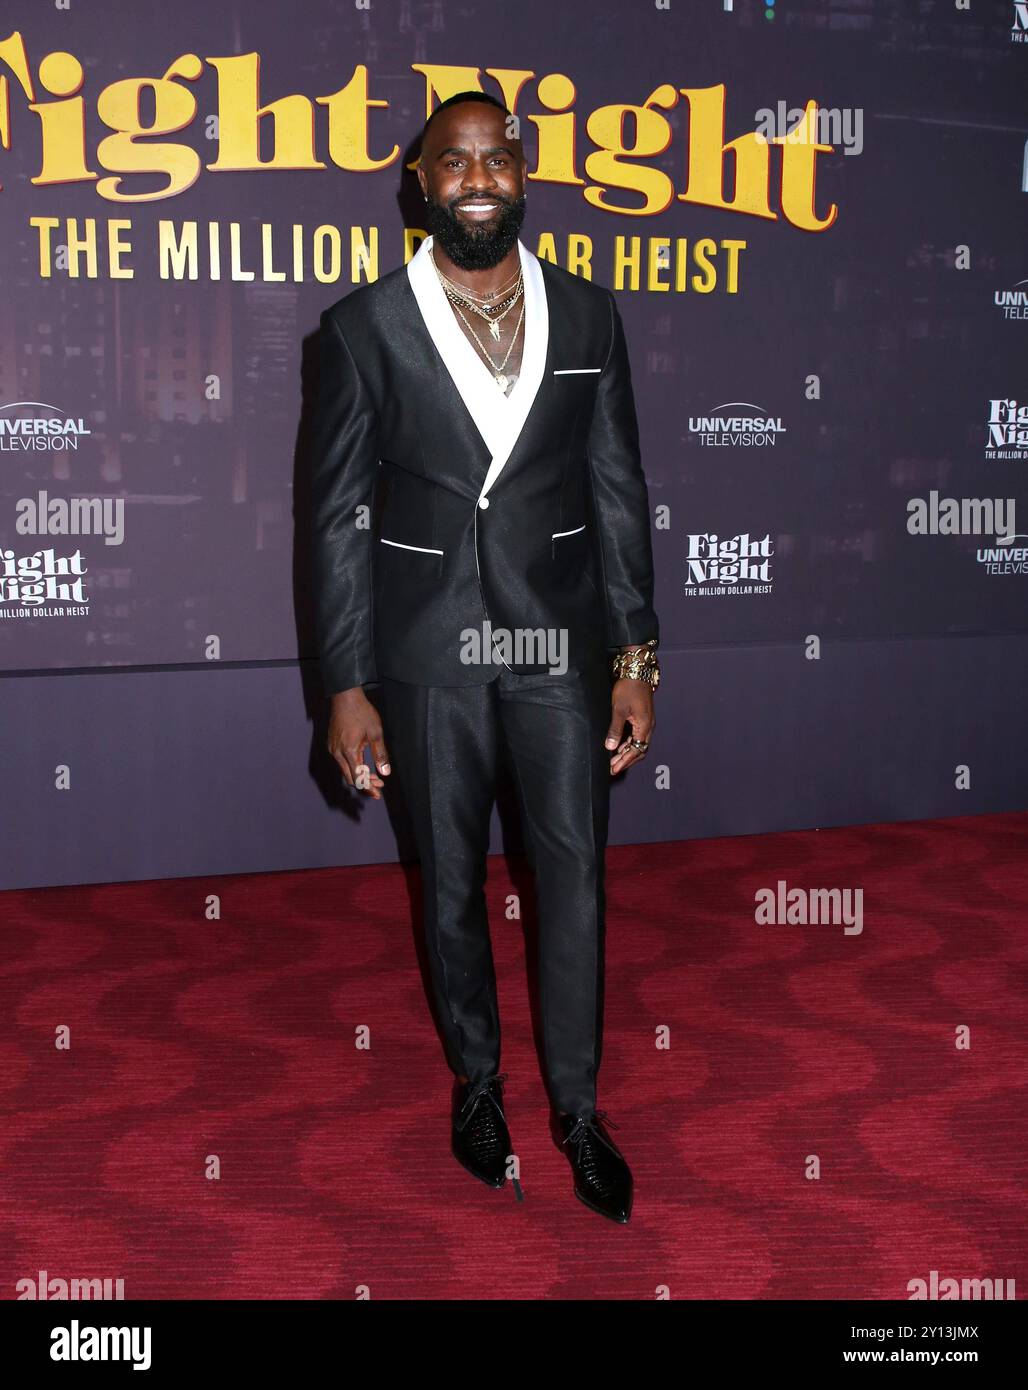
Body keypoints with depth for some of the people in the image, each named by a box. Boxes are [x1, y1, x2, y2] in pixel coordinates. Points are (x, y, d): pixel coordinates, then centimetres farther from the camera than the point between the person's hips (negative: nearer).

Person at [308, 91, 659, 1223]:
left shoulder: (586, 315, 2)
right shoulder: (366, 325, -4)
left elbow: (617, 492, 5)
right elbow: (337, 512, -3)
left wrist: (636, 658, 1)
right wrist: (345, 687, -6)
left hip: (560, 640, 1)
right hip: (428, 651, -1)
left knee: (575, 874, 5)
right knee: (450, 882, 12)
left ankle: (577, 1105, 23)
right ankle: (476, 1077, 34)